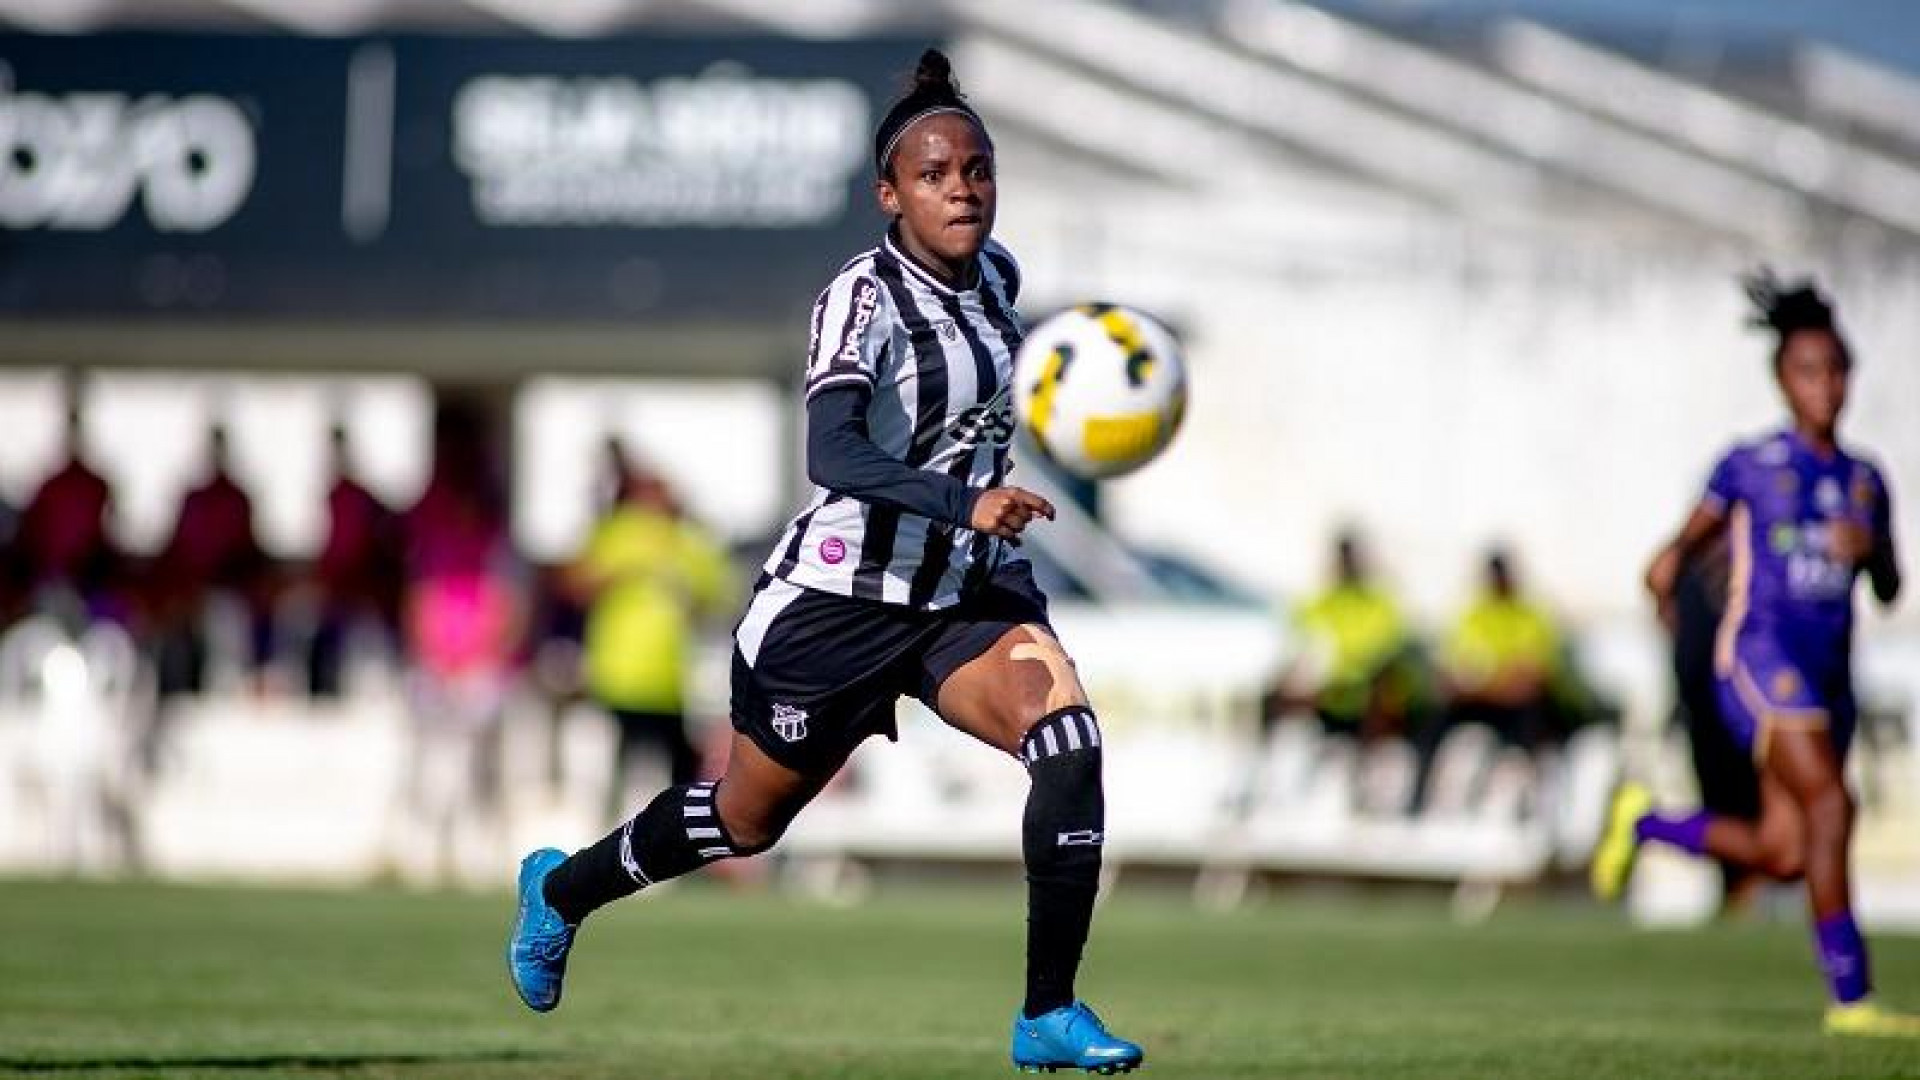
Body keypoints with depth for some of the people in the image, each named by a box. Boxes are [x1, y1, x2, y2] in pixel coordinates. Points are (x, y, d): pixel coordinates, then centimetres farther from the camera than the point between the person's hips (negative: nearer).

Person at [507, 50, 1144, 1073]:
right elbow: (831, 455, -35)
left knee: (1067, 736, -23)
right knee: (746, 819, 13)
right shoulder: (864, 296, -20)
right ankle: (560, 889, 43)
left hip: (966, 587, 5)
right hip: (842, 597, -5)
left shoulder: (995, 276, 3)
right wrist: (963, 505, -47)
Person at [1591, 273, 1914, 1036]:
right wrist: (1668, 567, -5)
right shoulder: (1751, 465, 3)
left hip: (1828, 670, 6)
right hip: (1760, 651, -6)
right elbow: (1693, 535, 11)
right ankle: (1849, 996, -19)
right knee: (1828, 802, -21)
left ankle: (1644, 821, 27)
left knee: (1785, 854, 1)